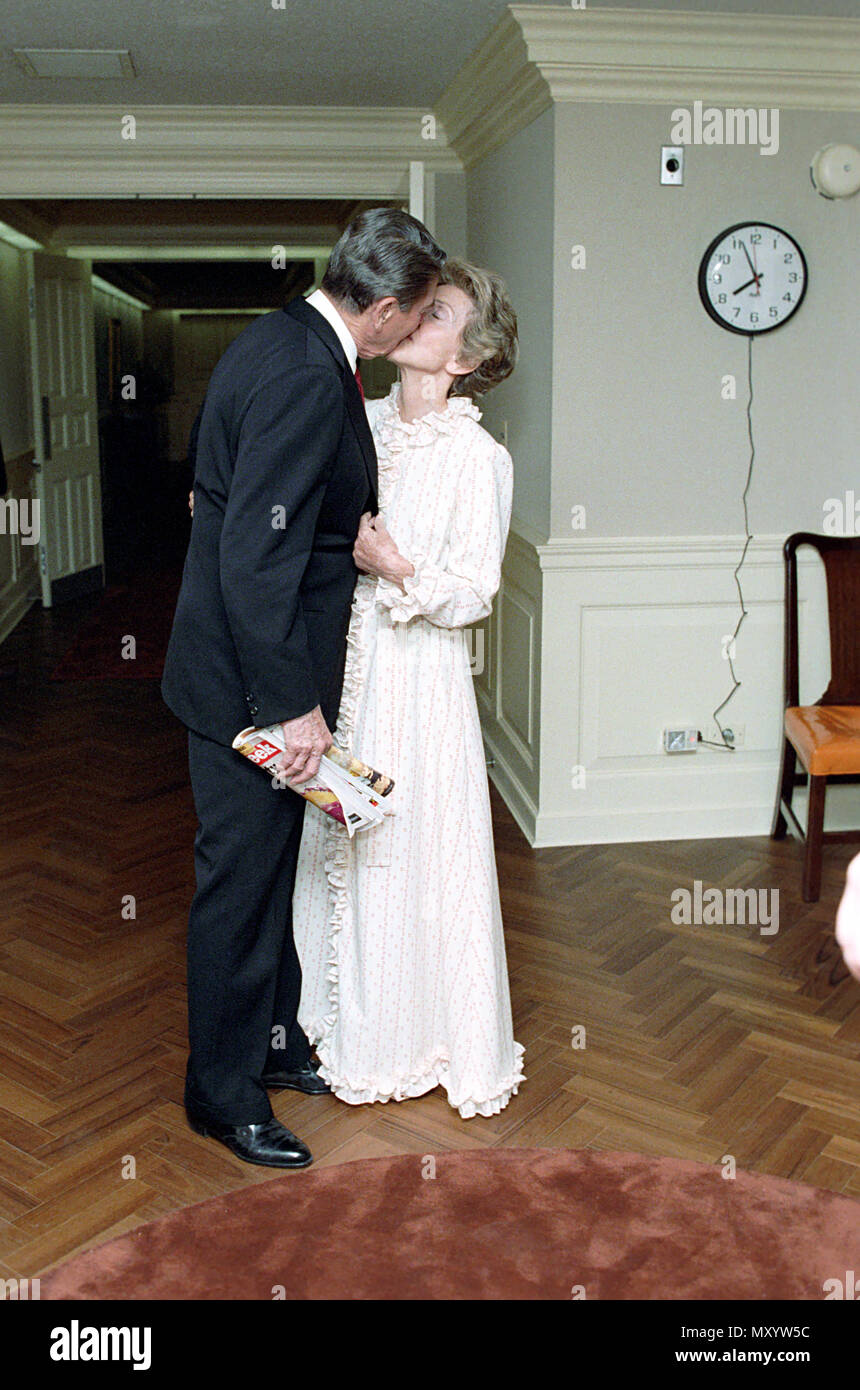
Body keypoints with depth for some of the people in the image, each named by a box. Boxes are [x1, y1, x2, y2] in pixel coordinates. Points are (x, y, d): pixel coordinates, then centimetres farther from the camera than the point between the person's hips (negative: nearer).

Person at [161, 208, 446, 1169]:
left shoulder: (286, 340, 9)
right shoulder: (306, 378, -23)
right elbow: (256, 557, -27)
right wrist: (292, 705, -25)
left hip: (252, 660, 10)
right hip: (250, 683, -10)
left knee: (268, 867, 21)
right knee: (243, 880, 4)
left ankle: (269, 1036, 39)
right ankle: (225, 1090, 23)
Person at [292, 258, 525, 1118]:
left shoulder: (479, 458, -12)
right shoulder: (361, 423, 6)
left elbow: (470, 597, -11)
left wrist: (397, 570, -26)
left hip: (418, 674, -6)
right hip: (342, 664, 6)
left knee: (412, 851, 4)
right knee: (340, 845, 15)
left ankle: (418, 1035, 26)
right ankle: (348, 1018, 36)